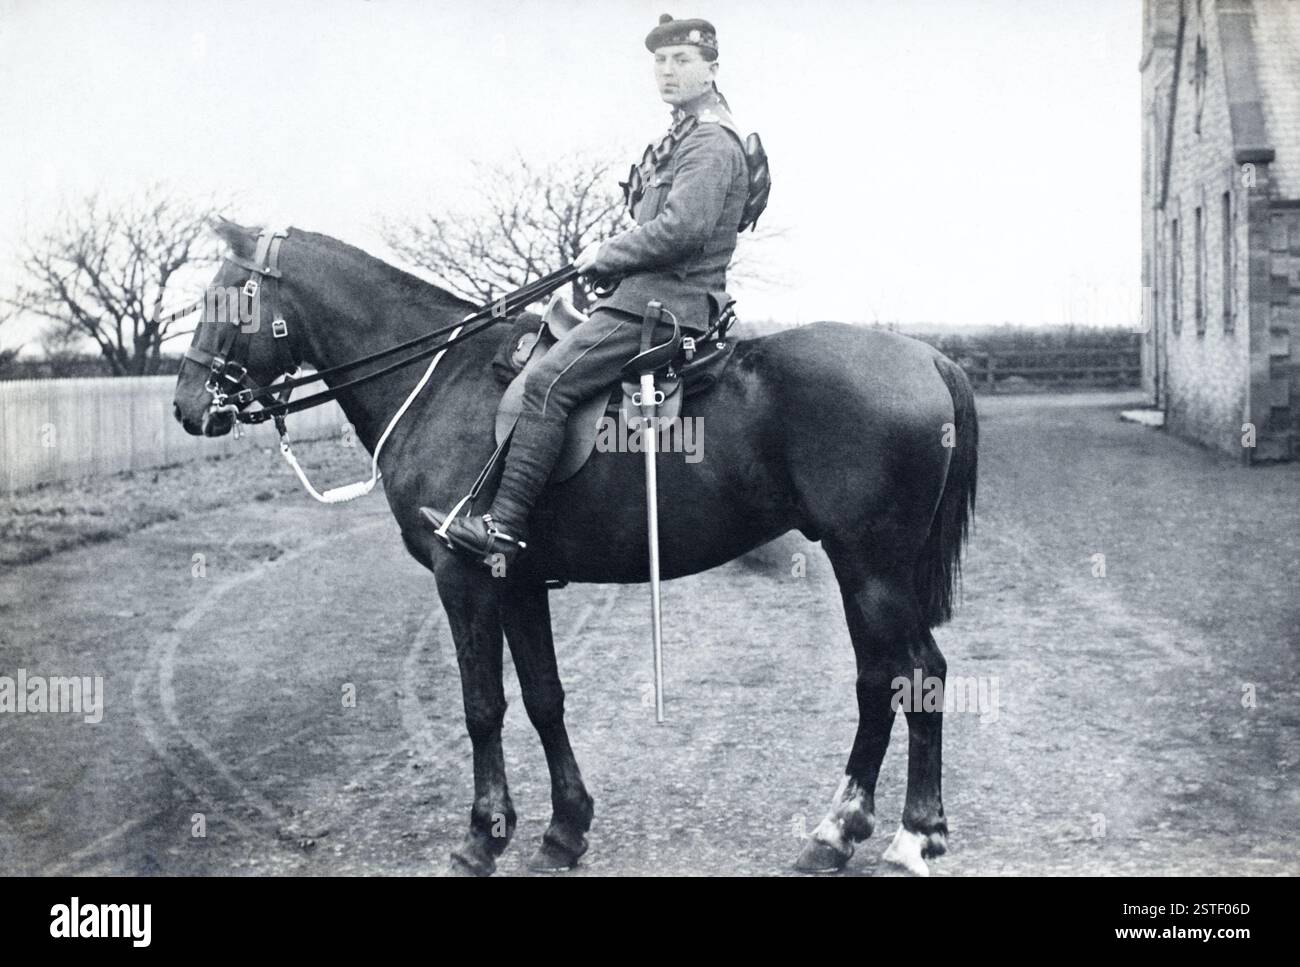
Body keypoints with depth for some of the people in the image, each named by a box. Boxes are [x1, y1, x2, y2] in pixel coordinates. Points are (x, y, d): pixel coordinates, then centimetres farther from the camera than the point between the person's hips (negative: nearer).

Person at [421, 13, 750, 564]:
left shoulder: (712, 142, -11)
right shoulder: (685, 136, 22)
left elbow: (681, 229, -23)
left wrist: (605, 254, -12)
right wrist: (605, 258, 12)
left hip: (663, 304, -11)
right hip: (651, 295, 11)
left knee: (547, 383, -23)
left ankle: (505, 526, -27)